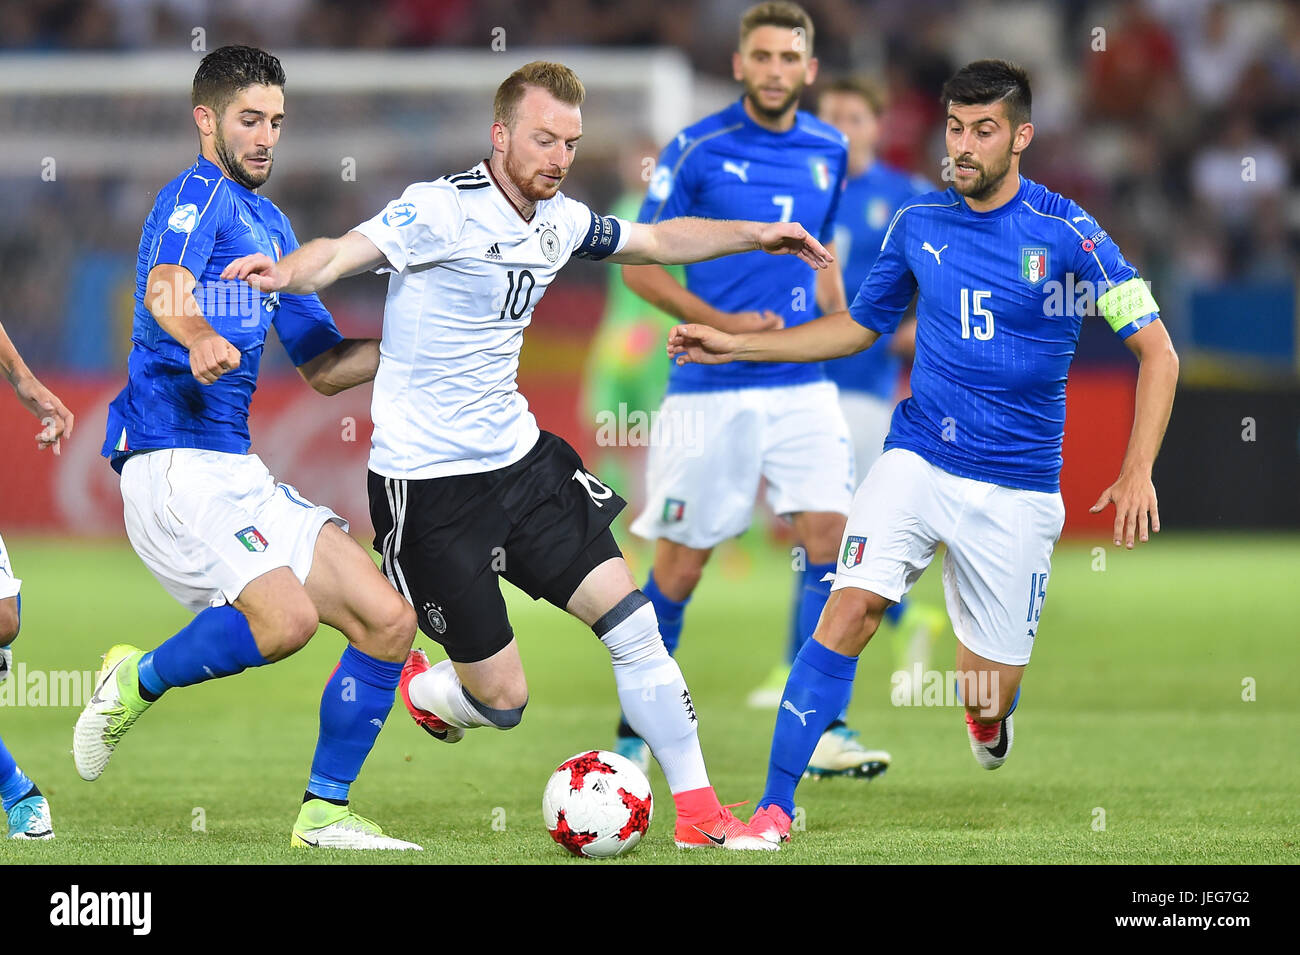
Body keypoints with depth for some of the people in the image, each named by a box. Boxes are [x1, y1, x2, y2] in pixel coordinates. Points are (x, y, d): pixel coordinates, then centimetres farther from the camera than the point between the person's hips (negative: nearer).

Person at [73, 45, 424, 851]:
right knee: (287, 618, -29)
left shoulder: (271, 226, 22)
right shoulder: (199, 195, -5)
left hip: (240, 473, 9)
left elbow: (322, 367, 28)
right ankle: (139, 681, -2)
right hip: (175, 463, -9)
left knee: (389, 621, 0)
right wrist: (200, 339, -49)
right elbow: (166, 287, -28)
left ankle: (325, 812, 9)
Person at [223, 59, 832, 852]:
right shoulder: (443, 210, -18)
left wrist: (758, 235, 20)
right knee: (502, 700, -4)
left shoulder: (559, 221, 5)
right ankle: (415, 688, 32)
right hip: (428, 482, -7)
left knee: (633, 620, 0)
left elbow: (656, 240, 24)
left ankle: (698, 812, 10)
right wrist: (287, 273, -55)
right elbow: (344, 253, -33)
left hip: (521, 458, 7)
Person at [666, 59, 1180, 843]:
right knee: (851, 608, -22)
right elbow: (860, 326, 19)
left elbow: (1156, 350, -5)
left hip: (1016, 491, -2)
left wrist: (1138, 472, -14)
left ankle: (991, 712, 41)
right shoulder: (919, 223, 4)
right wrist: (734, 345, 12)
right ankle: (776, 808, -17)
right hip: (918, 461, 2)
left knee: (985, 699, 0)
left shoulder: (1065, 234, -9)